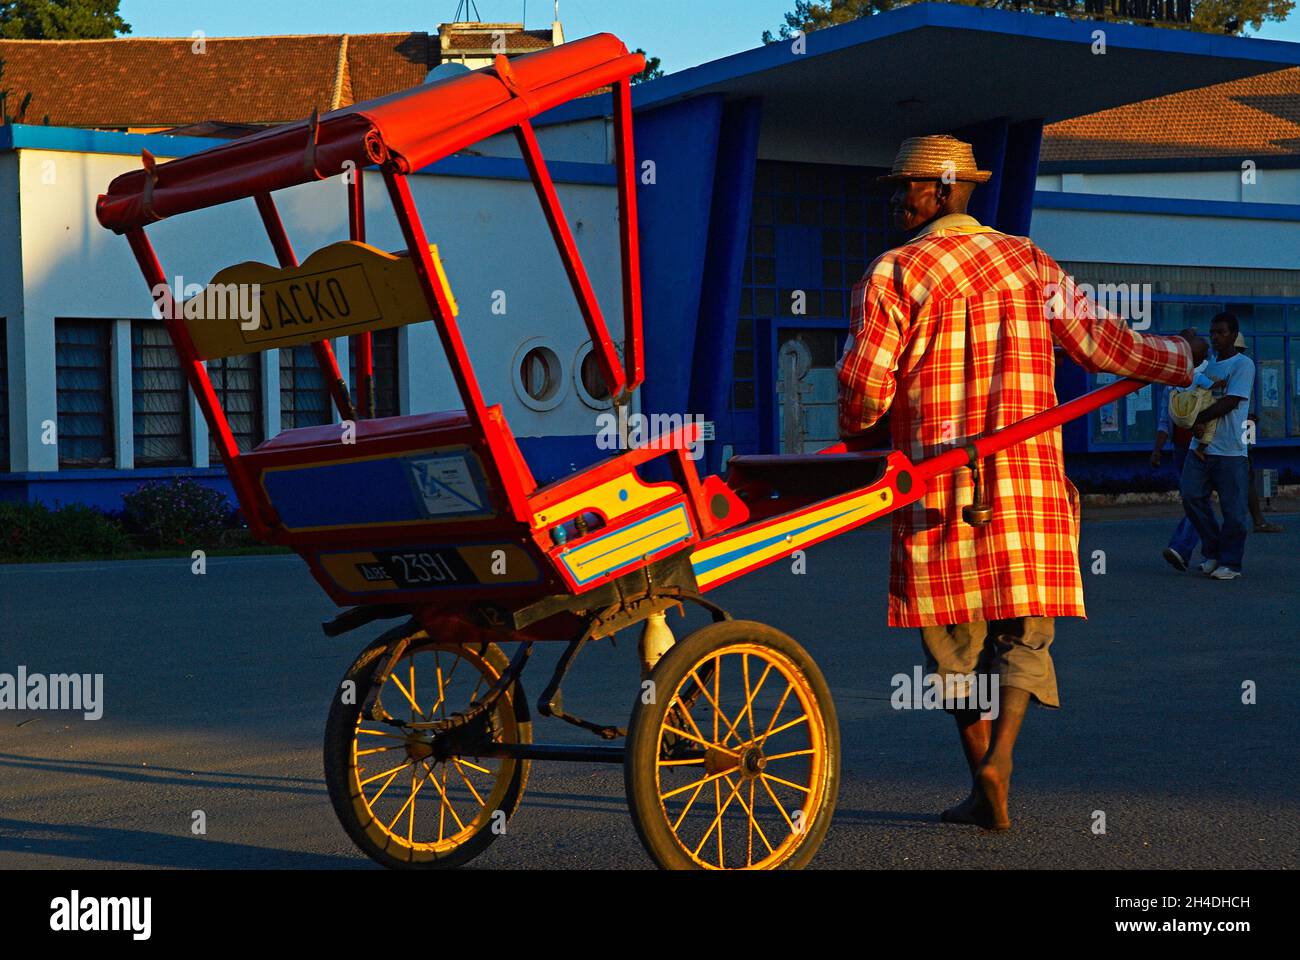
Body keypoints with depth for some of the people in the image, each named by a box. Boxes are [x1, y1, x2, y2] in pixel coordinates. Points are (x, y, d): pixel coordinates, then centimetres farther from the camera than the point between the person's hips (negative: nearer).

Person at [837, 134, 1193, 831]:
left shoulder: (893, 274, -3)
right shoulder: (1030, 262, 7)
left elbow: (863, 386, -7)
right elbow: (1099, 343, 8)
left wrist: (855, 434, 15)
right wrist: (1178, 359, 25)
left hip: (936, 481, -2)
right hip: (1027, 480, 2)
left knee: (955, 639, 9)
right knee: (1023, 631, 10)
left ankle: (983, 785, 10)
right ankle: (999, 753, -13)